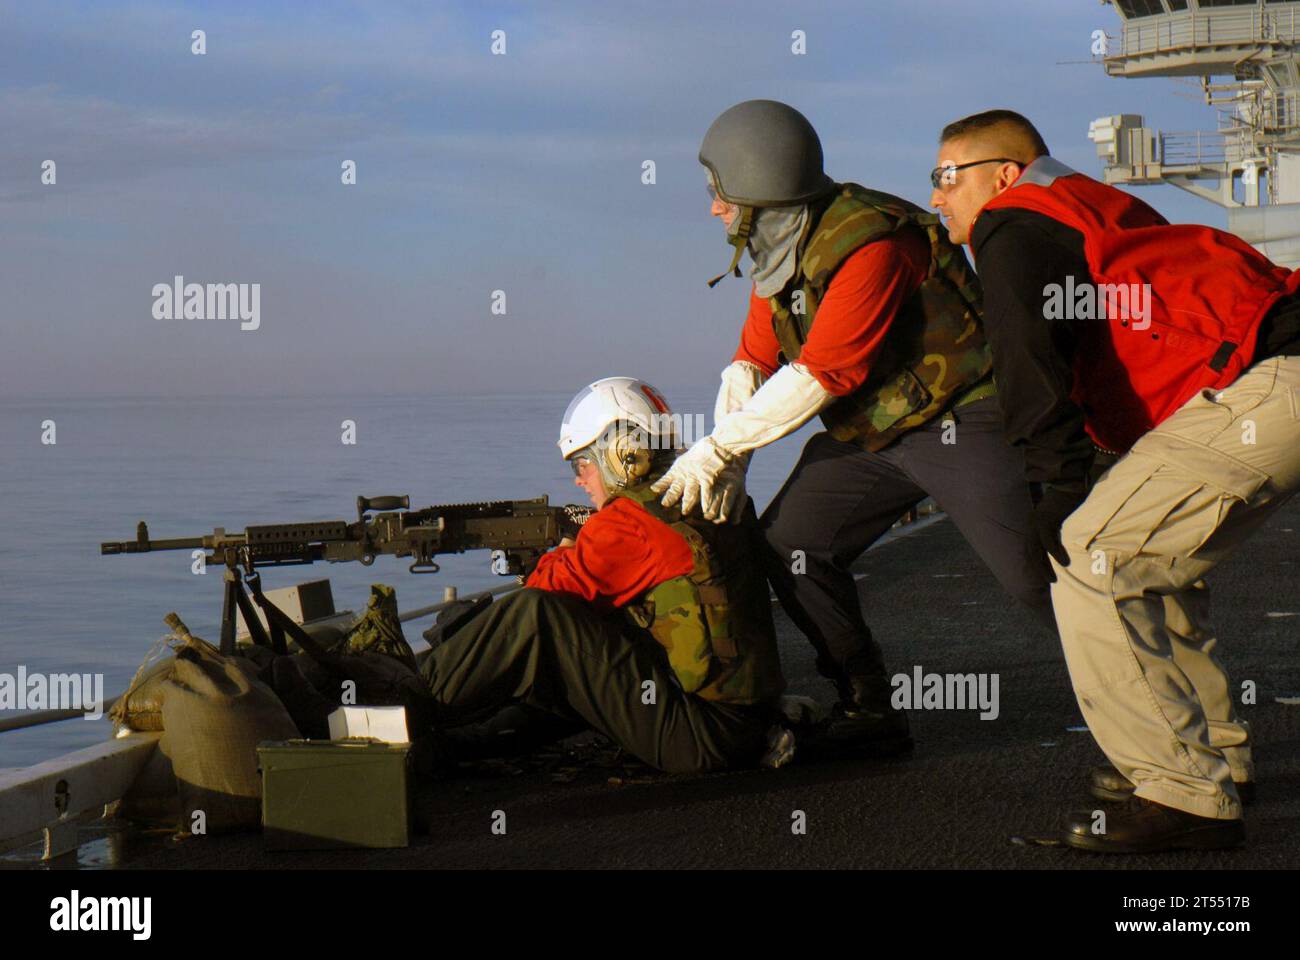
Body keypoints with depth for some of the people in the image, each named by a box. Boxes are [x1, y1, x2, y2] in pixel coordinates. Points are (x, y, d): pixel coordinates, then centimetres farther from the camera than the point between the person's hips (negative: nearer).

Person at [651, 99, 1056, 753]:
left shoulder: (870, 244, -24)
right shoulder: (778, 255, 6)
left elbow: (821, 374, -27)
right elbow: (753, 361, 7)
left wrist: (719, 448, -22)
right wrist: (726, 460, -10)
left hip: (957, 422, -8)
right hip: (872, 434, 9)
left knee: (1035, 571, -16)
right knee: (788, 545, -2)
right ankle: (868, 711, 6)